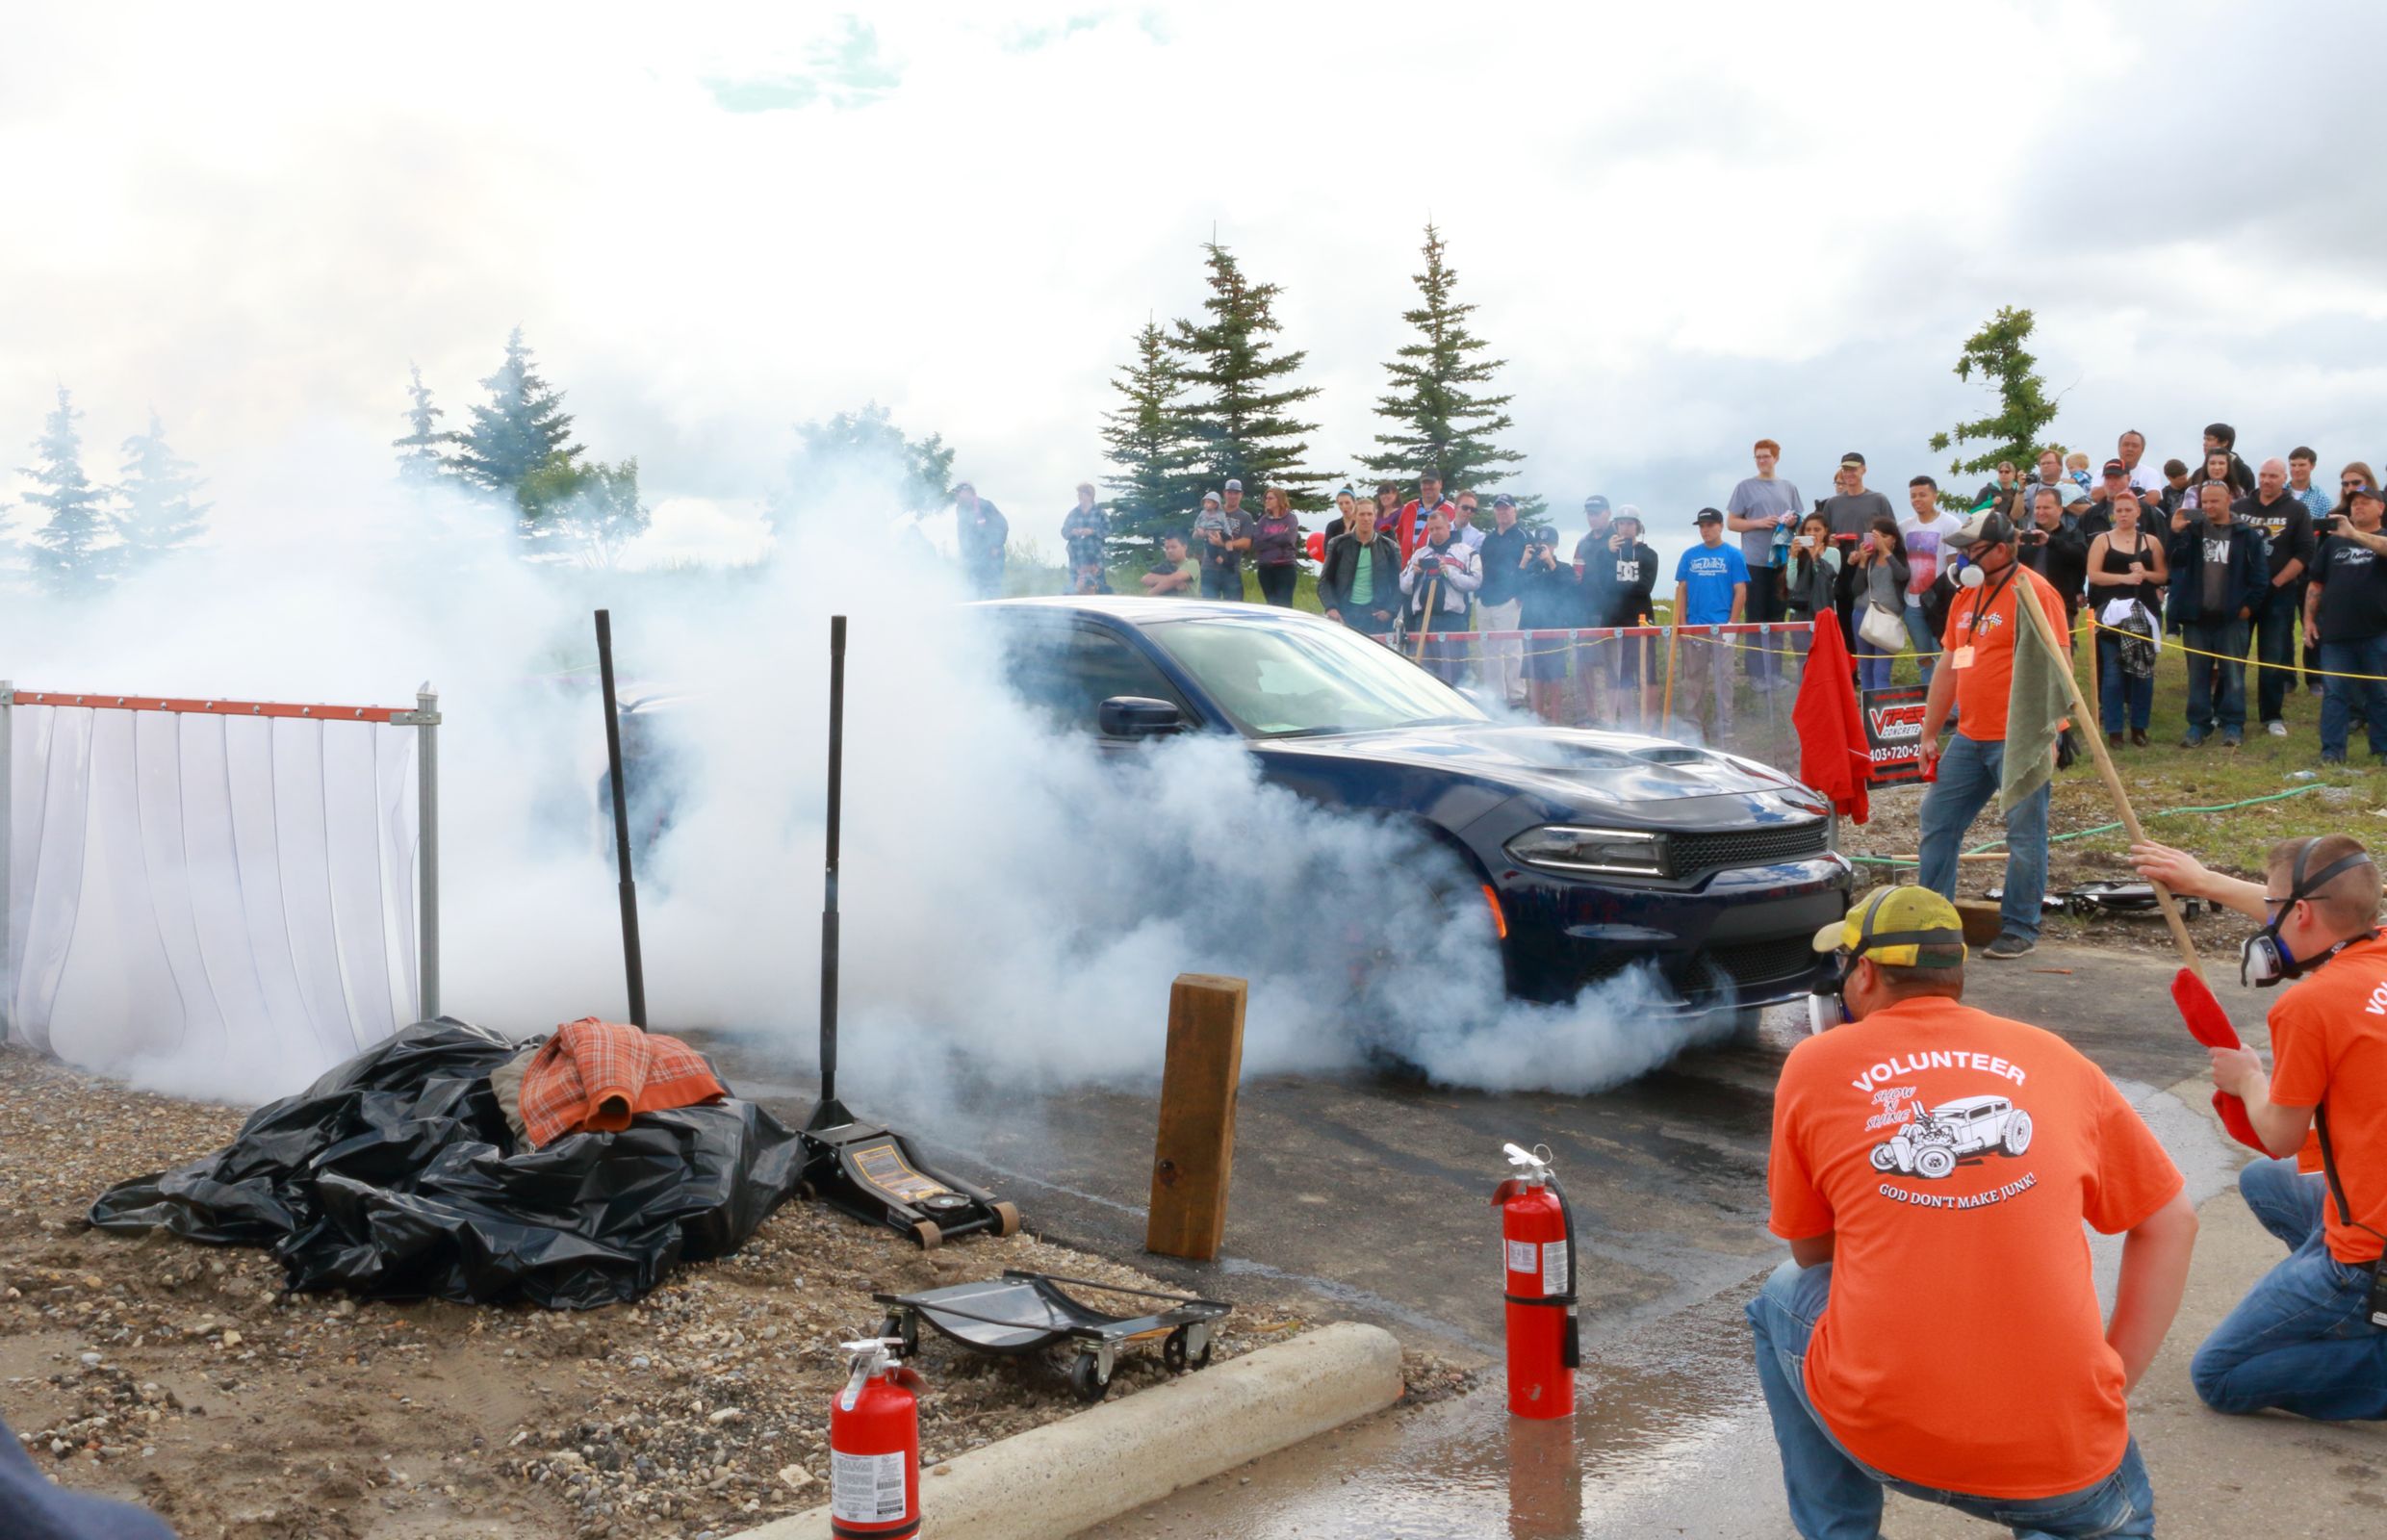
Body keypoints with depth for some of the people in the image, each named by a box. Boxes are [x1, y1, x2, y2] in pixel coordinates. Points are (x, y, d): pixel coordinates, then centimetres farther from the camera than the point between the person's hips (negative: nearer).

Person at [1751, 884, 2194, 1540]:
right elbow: (2172, 1224, 13)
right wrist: (2112, 1384, 14)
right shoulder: (2052, 1057, 8)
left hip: (1878, 1430, -1)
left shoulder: (1816, 1064, 2)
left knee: (1782, 1297, 30)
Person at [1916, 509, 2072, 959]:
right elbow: (1948, 669, 19)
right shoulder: (1965, 596, 15)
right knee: (1937, 821, 9)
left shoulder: (2033, 592, -10)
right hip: (1969, 737, 8)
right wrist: (1929, 734, 17)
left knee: (2024, 836, 0)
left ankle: (2019, 929, 8)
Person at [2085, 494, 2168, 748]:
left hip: (2145, 613, 2)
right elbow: (2093, 575, -5)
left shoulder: (2151, 542, 11)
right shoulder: (2102, 541, 4)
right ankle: (2113, 729, 1)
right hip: (2112, 613, -2)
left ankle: (2139, 726, 13)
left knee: (2144, 670, 4)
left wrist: (2145, 574, -10)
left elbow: (2163, 574, 10)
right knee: (2113, 672, -4)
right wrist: (2125, 577, -15)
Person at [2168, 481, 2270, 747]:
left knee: (2233, 673, 3)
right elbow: (2177, 560, -8)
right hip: (2196, 616, 2)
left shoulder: (2246, 534, 0)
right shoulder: (2192, 531, 7)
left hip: (2232, 617, -2)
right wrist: (2175, 533, -21)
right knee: (2198, 673, 8)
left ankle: (2233, 725, 10)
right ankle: (2198, 724, 14)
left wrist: (2249, 604, -5)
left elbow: (2260, 573, 1)